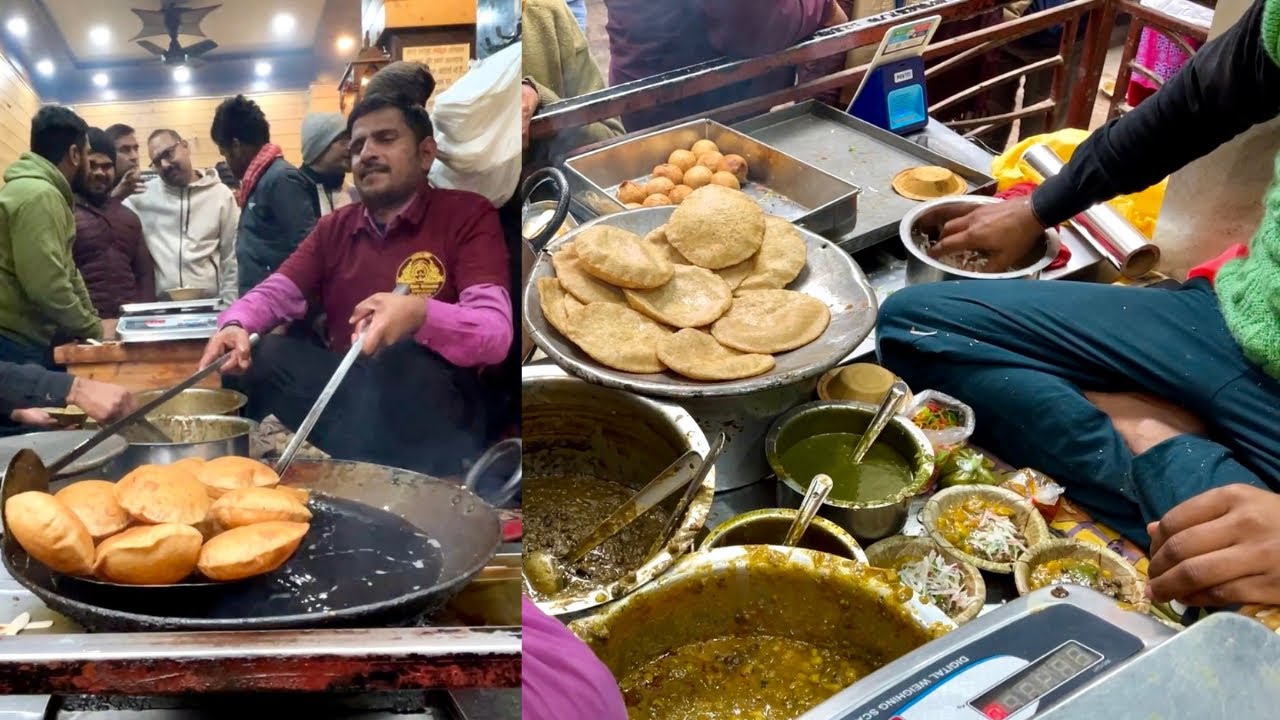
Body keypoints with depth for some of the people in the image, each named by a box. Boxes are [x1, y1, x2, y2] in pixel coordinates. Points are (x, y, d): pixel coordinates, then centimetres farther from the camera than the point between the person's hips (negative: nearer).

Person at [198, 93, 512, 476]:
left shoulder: (468, 215, -3)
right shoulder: (335, 227, 17)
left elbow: (497, 331, -17)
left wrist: (419, 314, -38)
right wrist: (235, 326, -17)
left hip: (430, 408, -4)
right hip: (346, 390, 4)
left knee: (405, 357, -35)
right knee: (262, 354, -19)